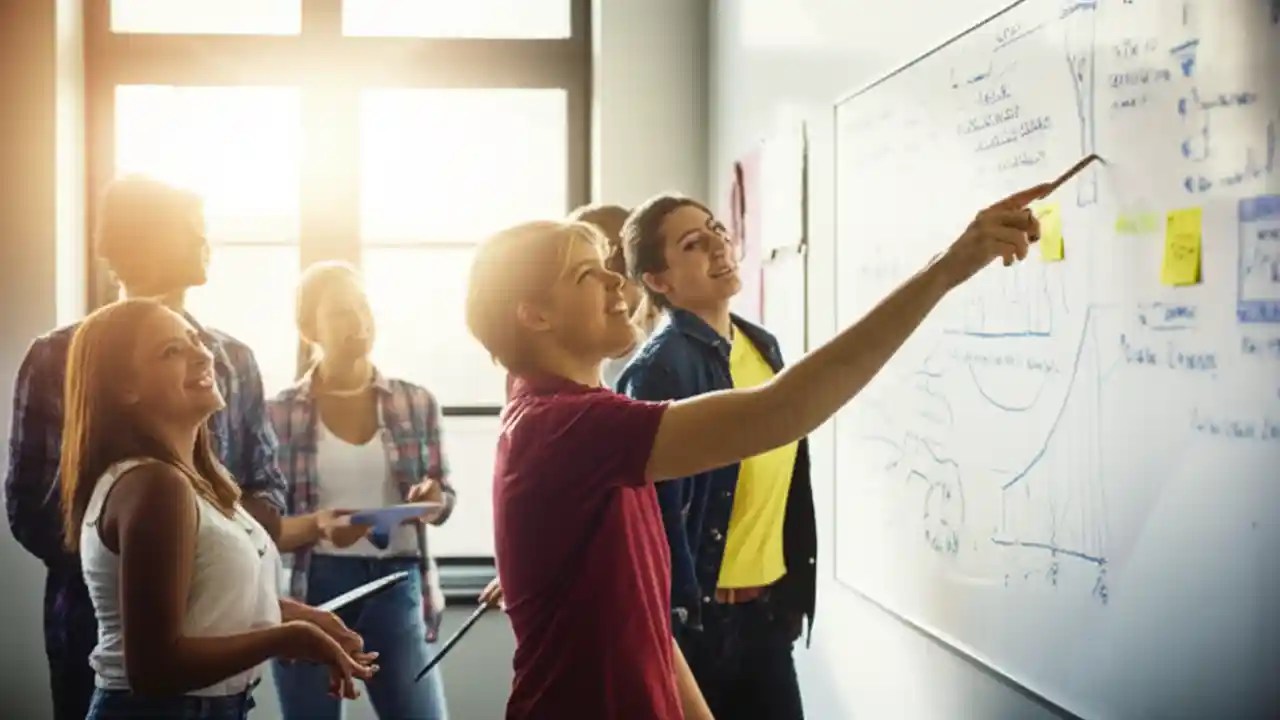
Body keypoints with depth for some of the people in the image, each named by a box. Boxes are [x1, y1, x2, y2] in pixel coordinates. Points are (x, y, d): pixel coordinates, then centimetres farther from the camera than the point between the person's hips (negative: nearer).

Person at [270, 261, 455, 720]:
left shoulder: (415, 403, 5)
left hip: (396, 587, 1)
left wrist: (433, 501, -12)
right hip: (309, 592, -1)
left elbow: (445, 497, 11)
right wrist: (317, 526, -21)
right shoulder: (280, 413, -1)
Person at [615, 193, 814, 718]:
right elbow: (659, 515, -17)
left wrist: (794, 587, 15)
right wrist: (683, 619, -15)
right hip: (703, 616, -7)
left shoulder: (761, 345, 6)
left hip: (770, 607, 7)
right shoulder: (659, 370, -17)